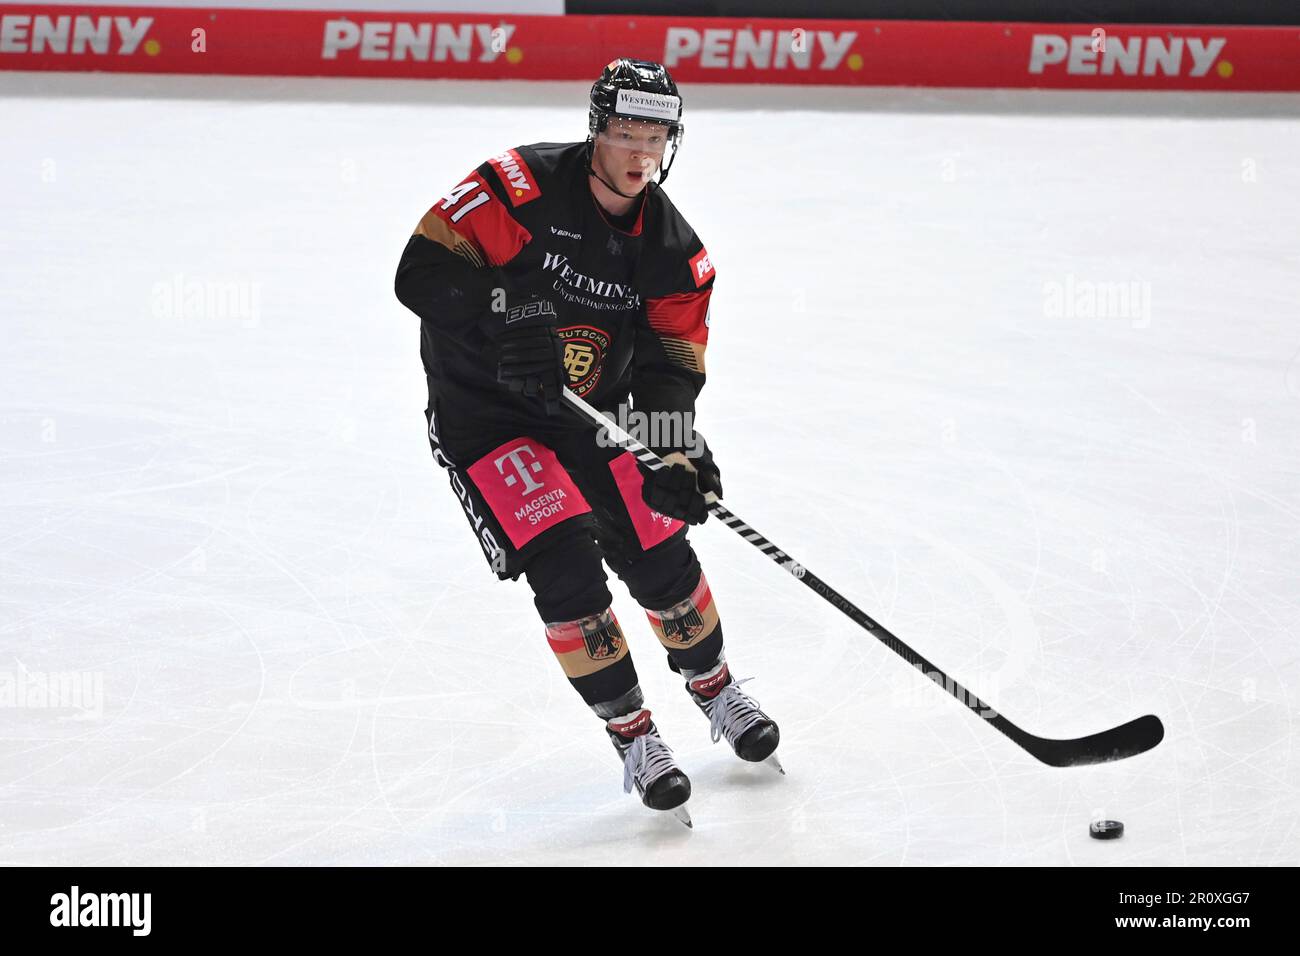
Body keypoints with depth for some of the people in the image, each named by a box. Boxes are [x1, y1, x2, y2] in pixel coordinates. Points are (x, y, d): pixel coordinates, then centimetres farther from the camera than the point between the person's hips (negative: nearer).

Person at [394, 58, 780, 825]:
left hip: (588, 417, 5)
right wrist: (503, 312, -40)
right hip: (483, 416, -5)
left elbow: (670, 368, -7)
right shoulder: (522, 187, -21)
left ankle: (715, 688, 35)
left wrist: (676, 454, -25)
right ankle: (634, 737, -1)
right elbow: (420, 272, -25)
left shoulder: (675, 251, -5)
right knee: (566, 568, -18)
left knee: (663, 559, 4)